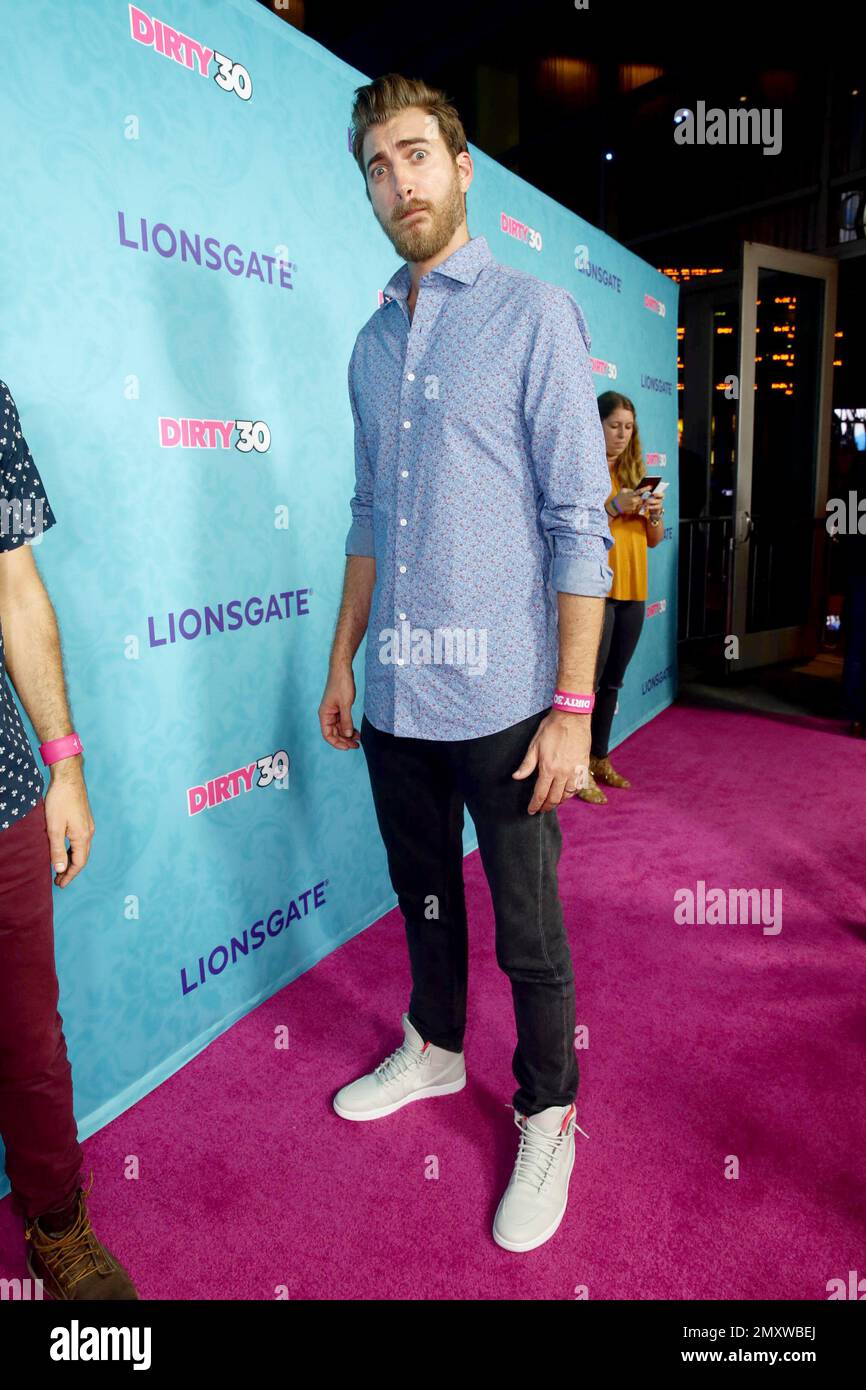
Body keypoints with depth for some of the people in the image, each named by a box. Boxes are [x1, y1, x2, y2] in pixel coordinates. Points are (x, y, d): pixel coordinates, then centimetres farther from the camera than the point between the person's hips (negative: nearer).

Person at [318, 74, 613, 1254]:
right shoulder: (372, 343, 13)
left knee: (529, 931, 7)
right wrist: (343, 660, 14)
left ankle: (547, 1115, 30)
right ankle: (434, 1050, 45)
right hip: (395, 697, 6)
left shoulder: (535, 315, -4)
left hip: (500, 699, -5)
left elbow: (579, 522, -10)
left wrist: (573, 707, -14)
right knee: (424, 897, 21)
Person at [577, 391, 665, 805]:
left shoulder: (633, 472, 16)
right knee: (588, 682, -5)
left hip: (632, 592, 7)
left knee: (612, 682, 12)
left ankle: (600, 759, 22)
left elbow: (654, 540, 17)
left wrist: (655, 515, -3)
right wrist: (613, 507, -22)